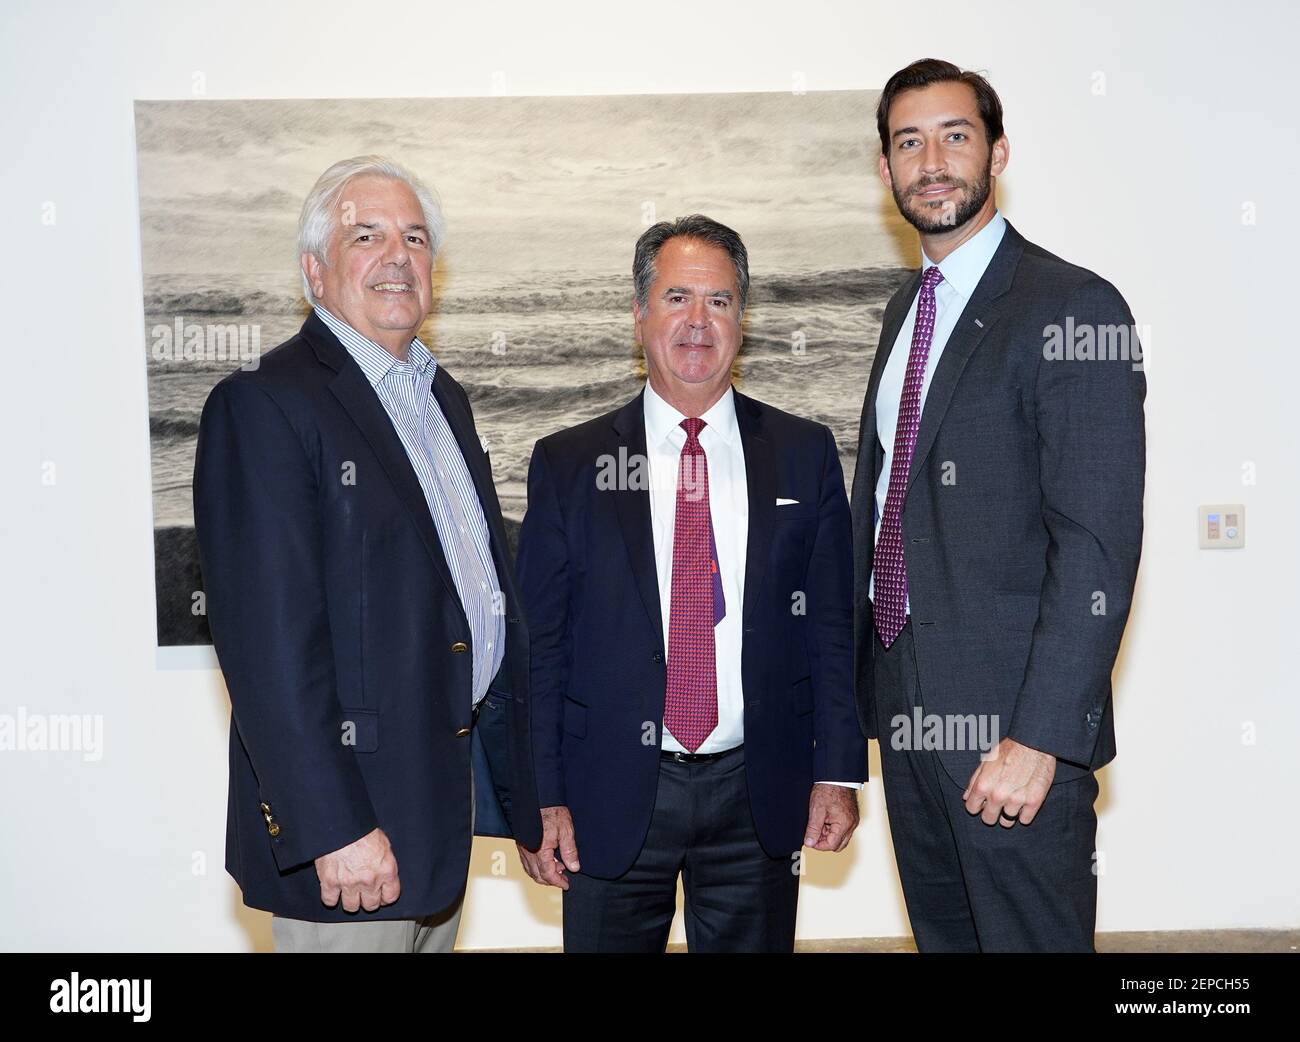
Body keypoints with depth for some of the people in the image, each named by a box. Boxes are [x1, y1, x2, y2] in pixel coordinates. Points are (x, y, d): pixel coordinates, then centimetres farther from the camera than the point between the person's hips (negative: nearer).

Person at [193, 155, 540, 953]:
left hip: (446, 788, 8)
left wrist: (526, 788, 16)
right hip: (349, 806, -8)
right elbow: (270, 639, -20)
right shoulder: (263, 406, -14)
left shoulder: (444, 398, 13)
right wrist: (334, 828, -23)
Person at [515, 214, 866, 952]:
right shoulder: (568, 464, 1)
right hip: (613, 801, -1)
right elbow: (540, 641, 0)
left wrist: (839, 772, -1)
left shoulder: (805, 454, 4)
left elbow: (833, 623, 4)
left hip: (760, 796, 1)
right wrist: (541, 797, -5)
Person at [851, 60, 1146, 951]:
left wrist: (1039, 738, -22)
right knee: (942, 935, 19)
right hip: (904, 705, 8)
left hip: (1012, 722, -7)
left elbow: (1098, 547, -18)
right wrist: (861, 674, 13)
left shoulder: (1073, 308, -13)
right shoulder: (909, 307, 13)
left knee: (1032, 938, 4)